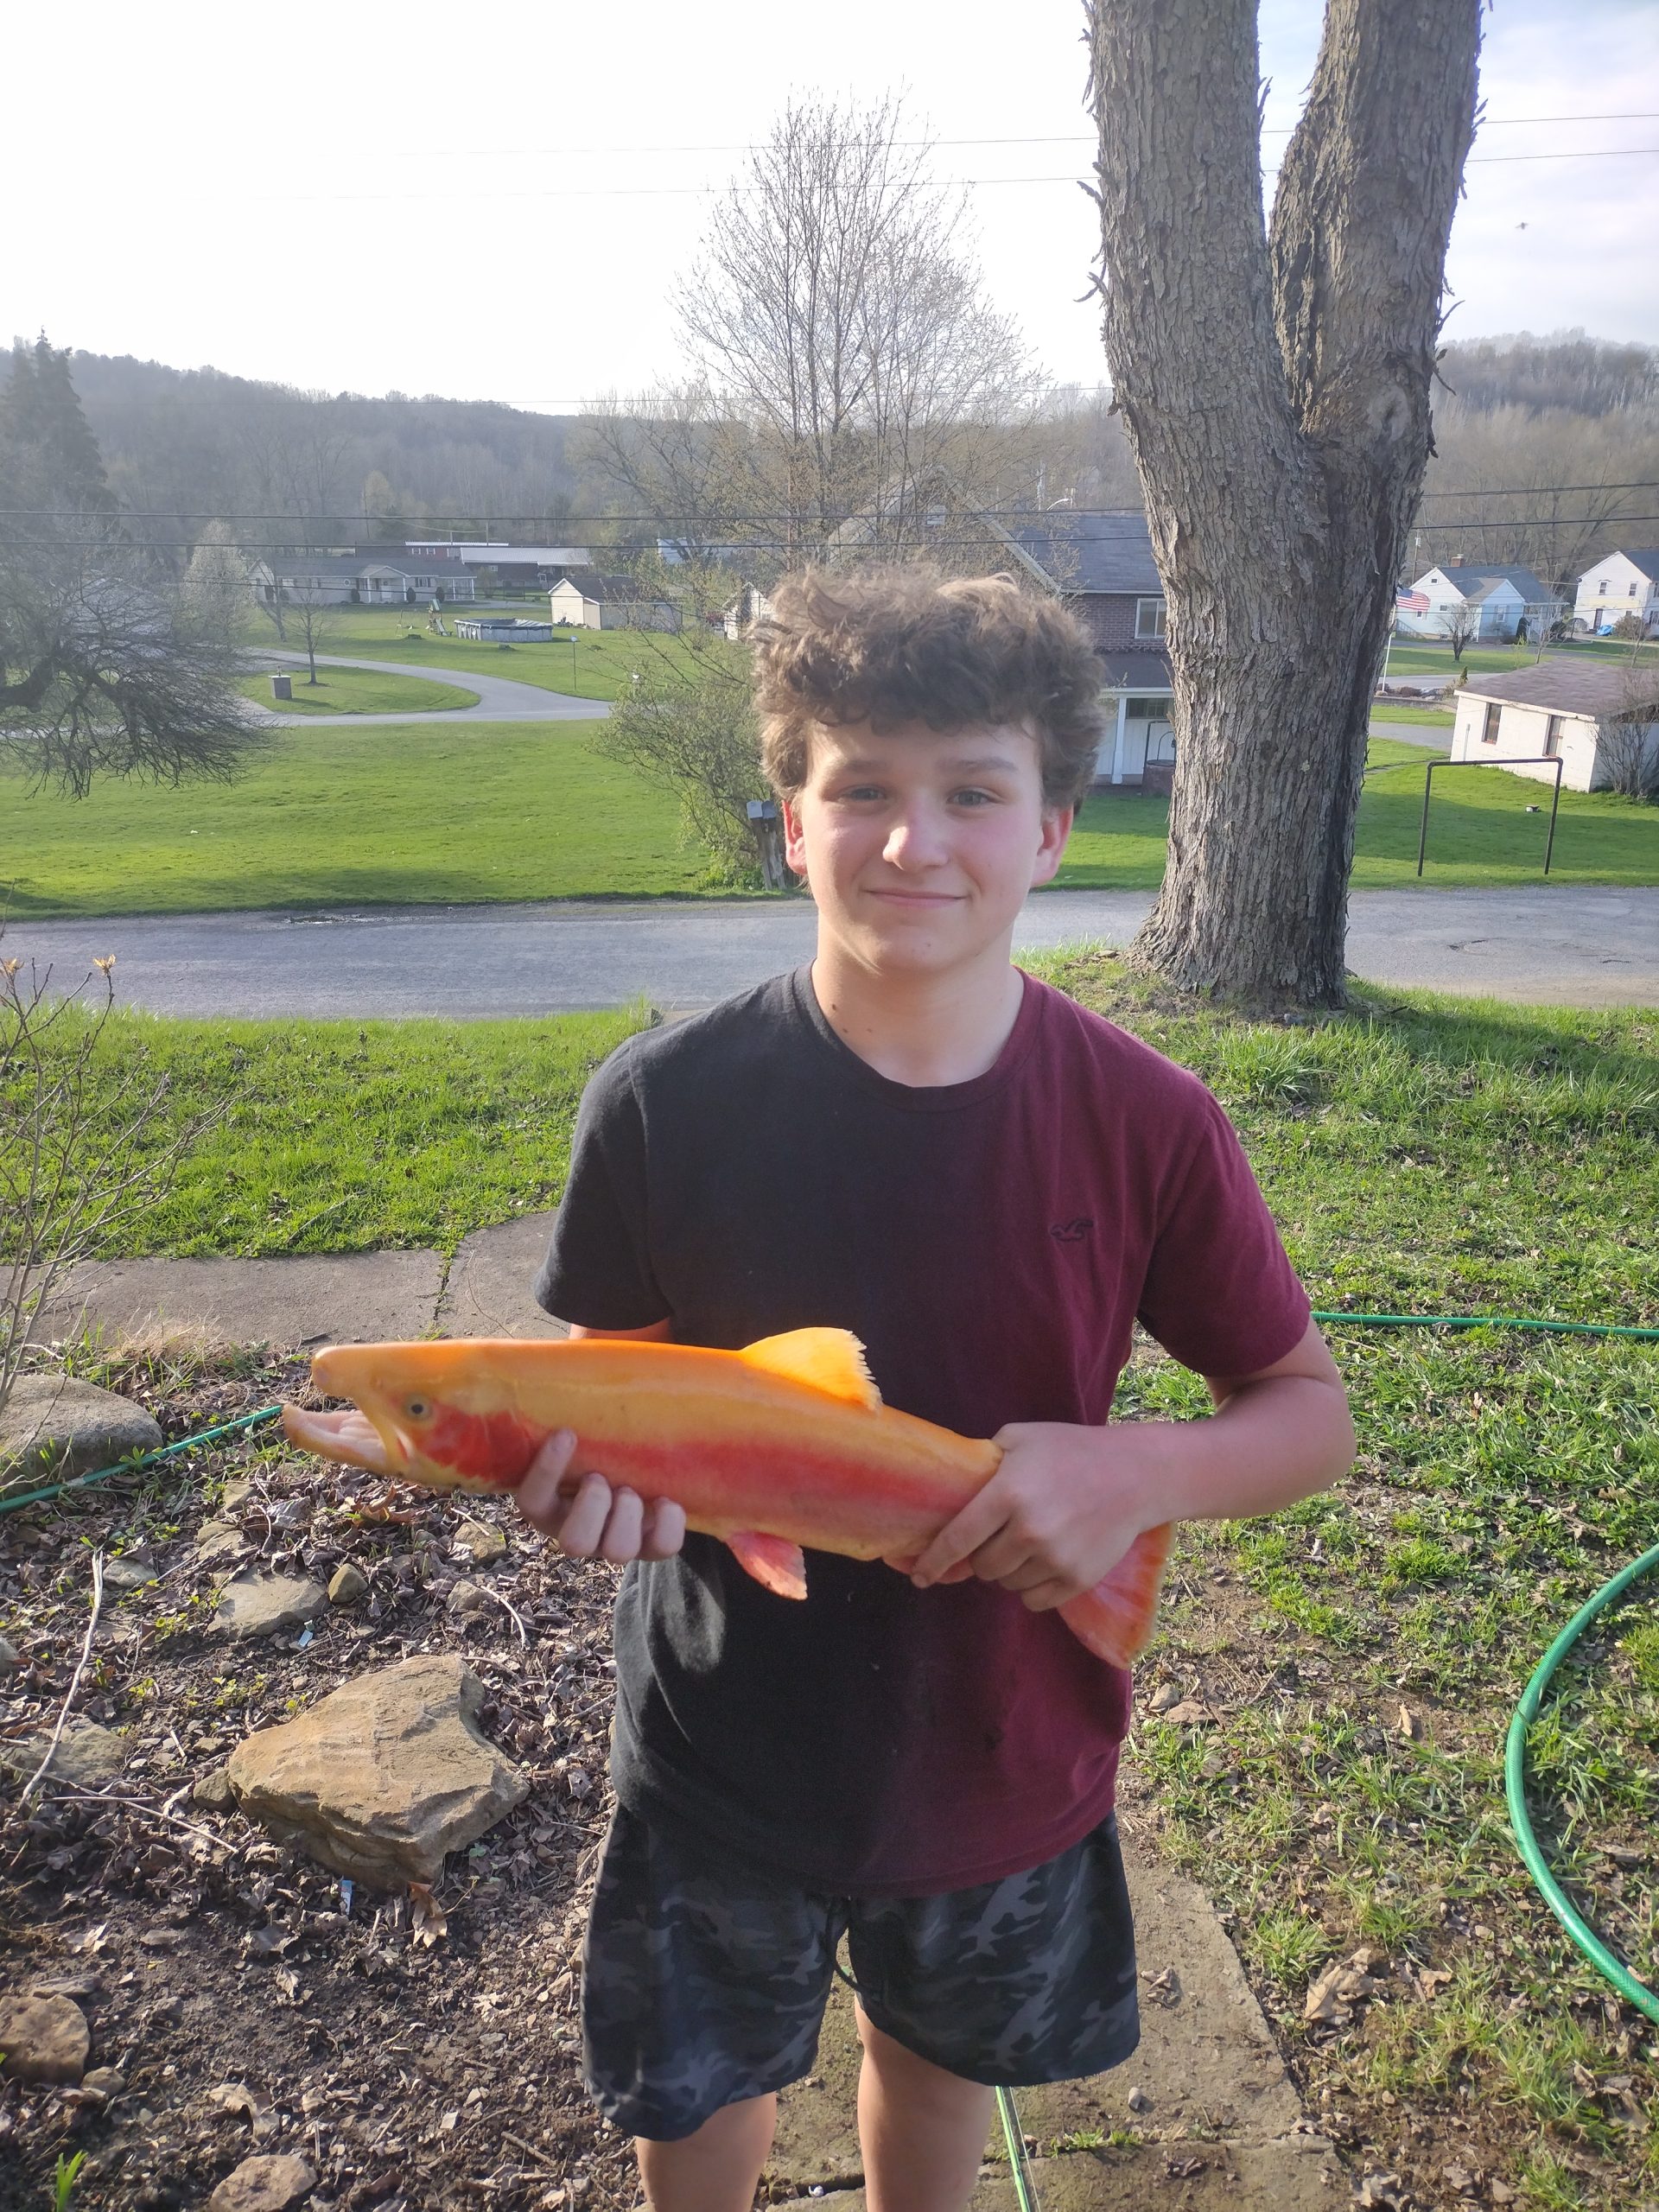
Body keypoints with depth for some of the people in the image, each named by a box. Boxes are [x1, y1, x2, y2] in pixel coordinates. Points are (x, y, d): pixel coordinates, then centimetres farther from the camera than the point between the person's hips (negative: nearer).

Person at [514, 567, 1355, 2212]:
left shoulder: (1144, 1123, -17)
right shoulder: (666, 1102, -19)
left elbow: (1310, 1414, -8)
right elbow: (608, 1368, -4)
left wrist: (1138, 1471, -28)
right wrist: (588, 1463, -26)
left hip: (1004, 1753, 1)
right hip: (726, 1747, 0)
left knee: (935, 2062, 29)